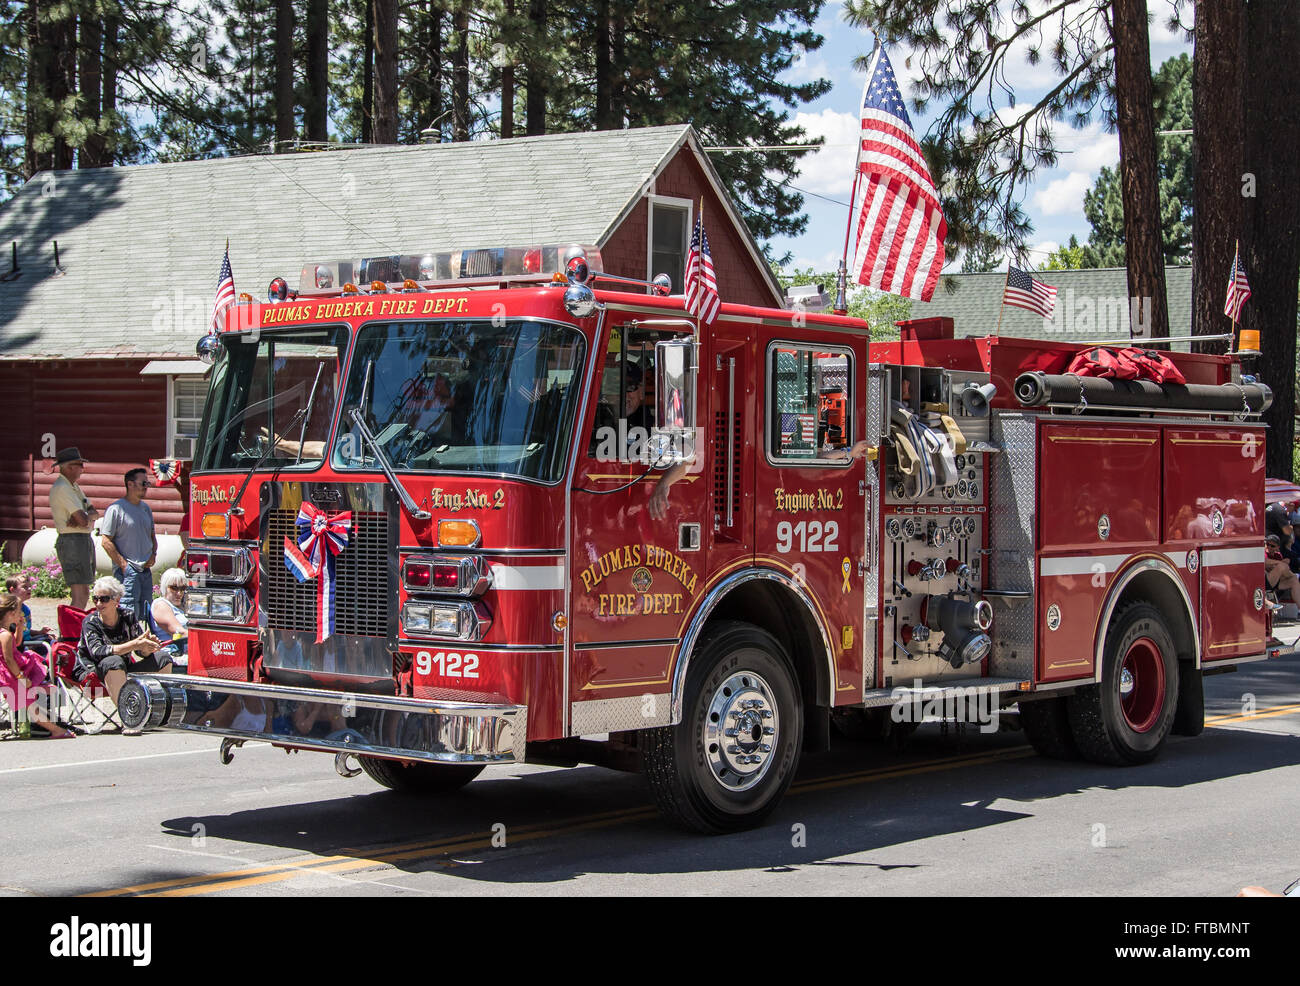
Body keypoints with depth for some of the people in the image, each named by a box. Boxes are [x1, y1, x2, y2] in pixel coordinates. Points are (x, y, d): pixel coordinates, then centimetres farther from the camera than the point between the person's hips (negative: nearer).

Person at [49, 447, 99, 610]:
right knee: (80, 596, -15)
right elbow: (83, 520, -20)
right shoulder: (62, 488, -14)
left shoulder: (74, 487, 18)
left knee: (84, 594, 12)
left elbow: (94, 513, 11)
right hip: (72, 541, -10)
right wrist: (87, 516, 3)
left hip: (85, 540, 10)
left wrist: (83, 517, -10)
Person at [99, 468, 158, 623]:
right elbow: (106, 541, -10)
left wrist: (153, 555, 7)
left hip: (146, 569, 7)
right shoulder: (116, 508, -7)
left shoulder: (145, 508, 16)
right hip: (127, 570, -7)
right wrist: (123, 564, -13)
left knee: (146, 615, 8)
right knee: (129, 613, -14)